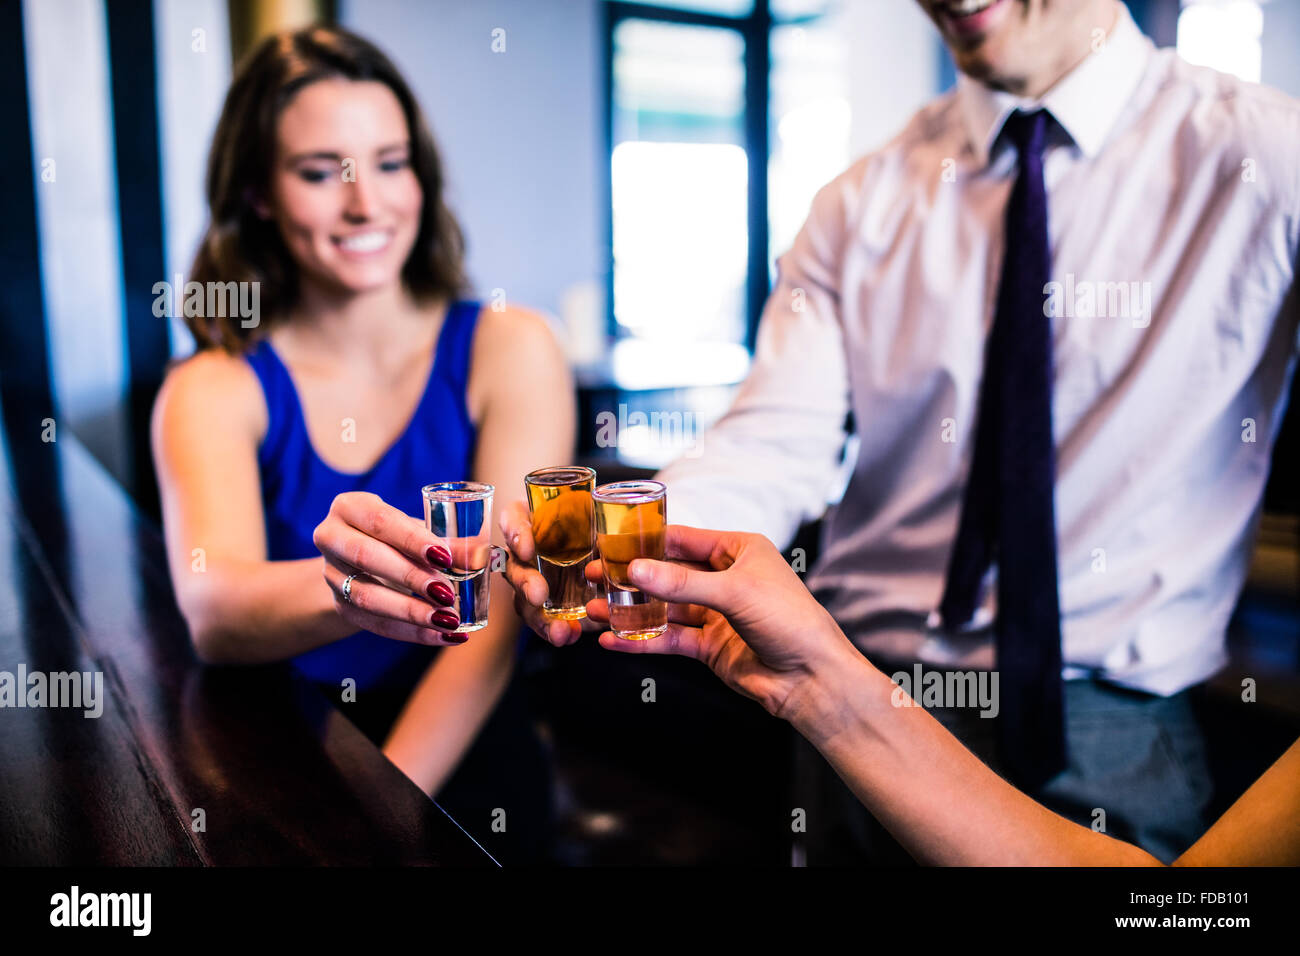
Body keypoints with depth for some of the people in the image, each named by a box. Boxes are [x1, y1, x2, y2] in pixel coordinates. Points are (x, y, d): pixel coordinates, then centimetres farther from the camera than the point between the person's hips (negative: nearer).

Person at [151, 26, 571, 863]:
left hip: (464, 772, 0)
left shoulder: (508, 349, -2)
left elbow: (499, 606, -9)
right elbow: (211, 609, -17)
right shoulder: (211, 392, 0)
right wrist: (341, 592, -39)